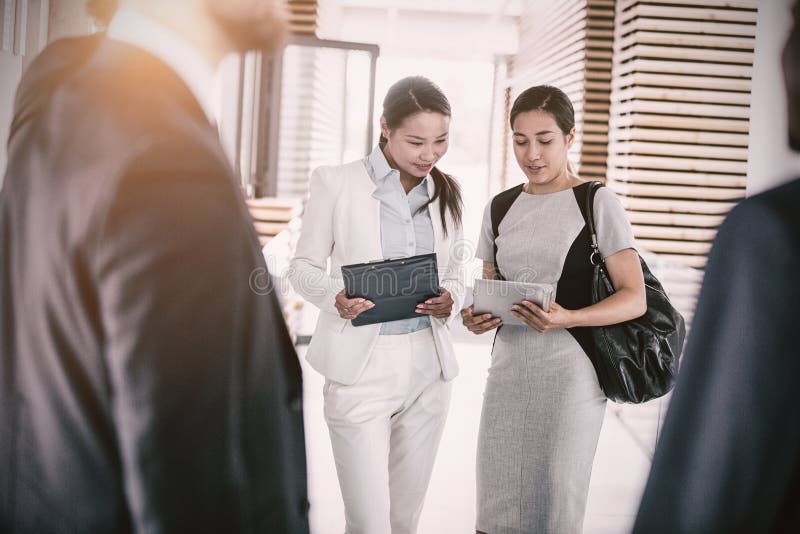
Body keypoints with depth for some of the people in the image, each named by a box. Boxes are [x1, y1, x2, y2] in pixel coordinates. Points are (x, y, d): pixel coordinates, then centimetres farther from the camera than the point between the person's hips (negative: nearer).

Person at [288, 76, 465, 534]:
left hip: (428, 363, 4)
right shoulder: (337, 182, -5)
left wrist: (451, 298, -6)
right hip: (362, 365, -4)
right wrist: (336, 296, -21)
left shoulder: (447, 191, 8)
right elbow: (304, 266, 0)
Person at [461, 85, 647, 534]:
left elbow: (634, 298, -7)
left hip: (570, 375, -4)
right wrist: (478, 318, -4)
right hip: (507, 373, 4)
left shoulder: (598, 203, -3)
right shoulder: (501, 207, 12)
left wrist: (566, 318, -24)